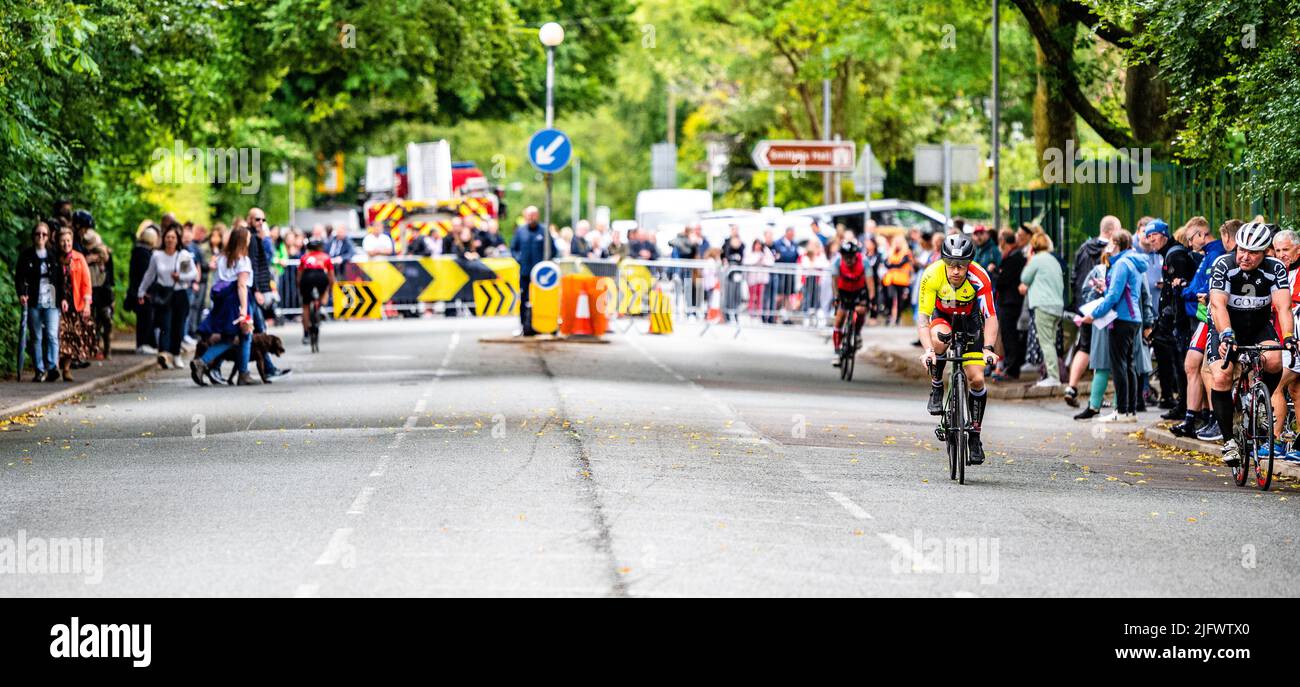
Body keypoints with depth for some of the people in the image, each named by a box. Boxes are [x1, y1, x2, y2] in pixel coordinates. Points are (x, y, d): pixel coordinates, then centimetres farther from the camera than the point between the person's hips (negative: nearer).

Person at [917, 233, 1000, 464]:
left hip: (969, 320, 0)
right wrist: (928, 350, -48)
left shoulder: (979, 278, -31)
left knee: (977, 379, -11)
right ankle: (936, 388, -12)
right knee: (940, 338, -37)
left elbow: (990, 317, -31)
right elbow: (922, 317, -33)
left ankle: (975, 435, 5)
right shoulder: (932, 276, -32)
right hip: (942, 316, 0)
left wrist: (988, 348, -47)